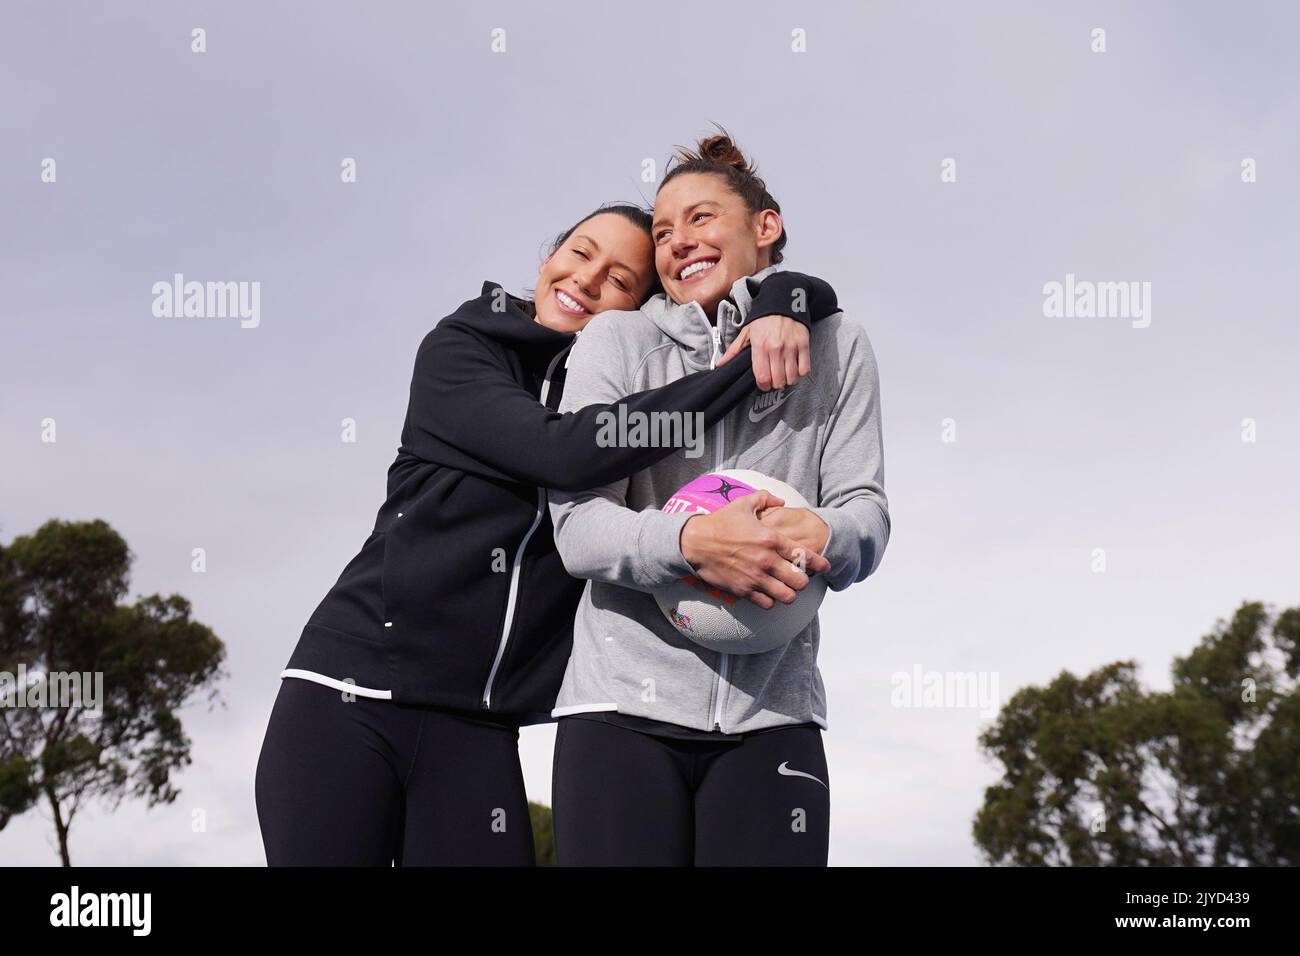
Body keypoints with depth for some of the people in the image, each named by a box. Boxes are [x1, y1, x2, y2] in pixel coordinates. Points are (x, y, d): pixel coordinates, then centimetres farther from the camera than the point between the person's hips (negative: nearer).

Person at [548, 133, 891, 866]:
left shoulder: (834, 346, 11)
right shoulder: (617, 340, 7)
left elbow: (867, 511, 4)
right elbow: (577, 525, -2)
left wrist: (824, 537, -21)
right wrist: (691, 541, -22)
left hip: (772, 715, 1)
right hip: (623, 707, 0)